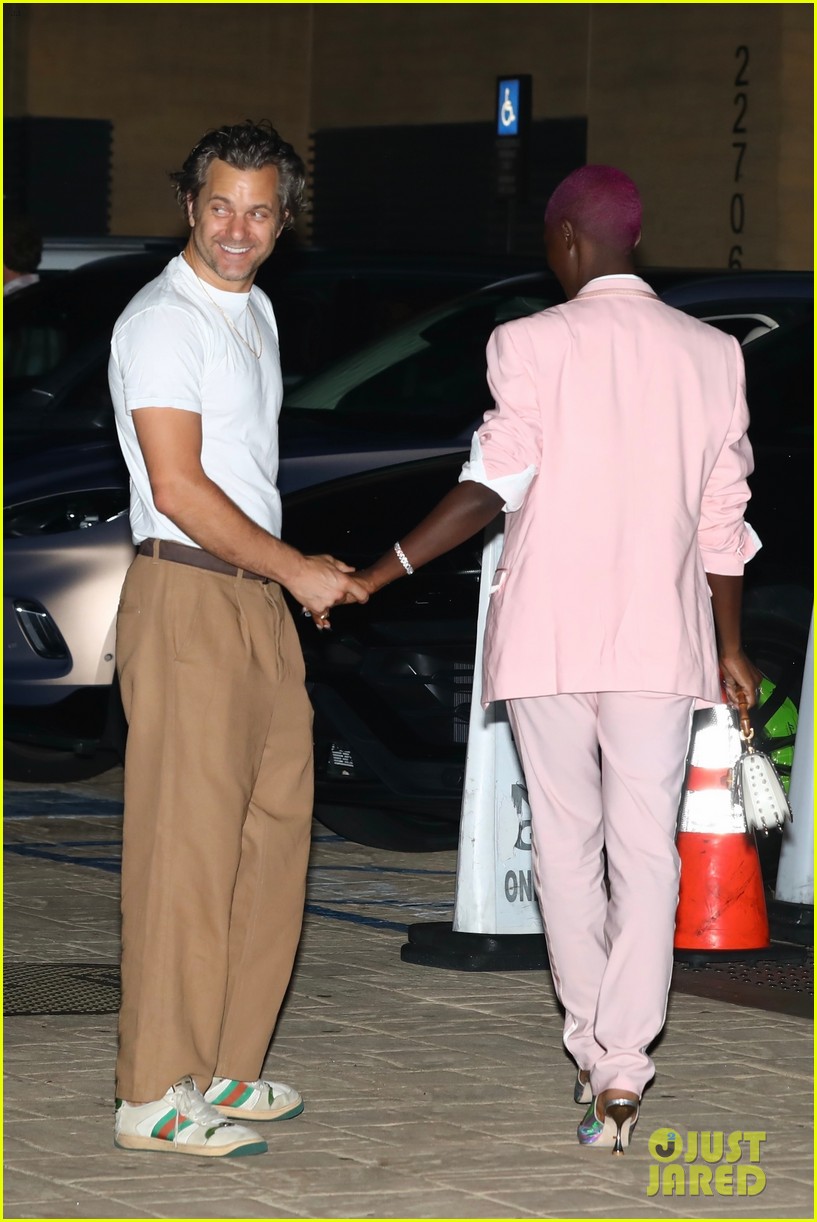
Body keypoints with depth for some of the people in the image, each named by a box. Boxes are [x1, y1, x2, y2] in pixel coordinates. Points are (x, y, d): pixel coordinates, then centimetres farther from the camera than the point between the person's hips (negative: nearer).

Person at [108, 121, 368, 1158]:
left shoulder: (254, 313, 18)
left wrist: (301, 575, 17)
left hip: (258, 600, 9)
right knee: (186, 844, -9)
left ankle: (223, 1067, 17)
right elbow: (179, 488, -17)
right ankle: (156, 1098, -6)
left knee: (271, 830, 9)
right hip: (186, 596, -9)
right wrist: (296, 571, -11)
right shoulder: (163, 321, -11)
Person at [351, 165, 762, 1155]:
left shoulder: (533, 344, -5)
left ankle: (592, 1052, 12)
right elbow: (724, 518, 8)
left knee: (566, 846, 10)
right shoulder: (710, 354, 6)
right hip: (659, 637, 2)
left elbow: (493, 485, -13)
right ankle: (622, 1068, -13)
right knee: (645, 849, 0)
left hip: (548, 635, -2)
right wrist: (731, 648, 17)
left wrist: (379, 575, -9)